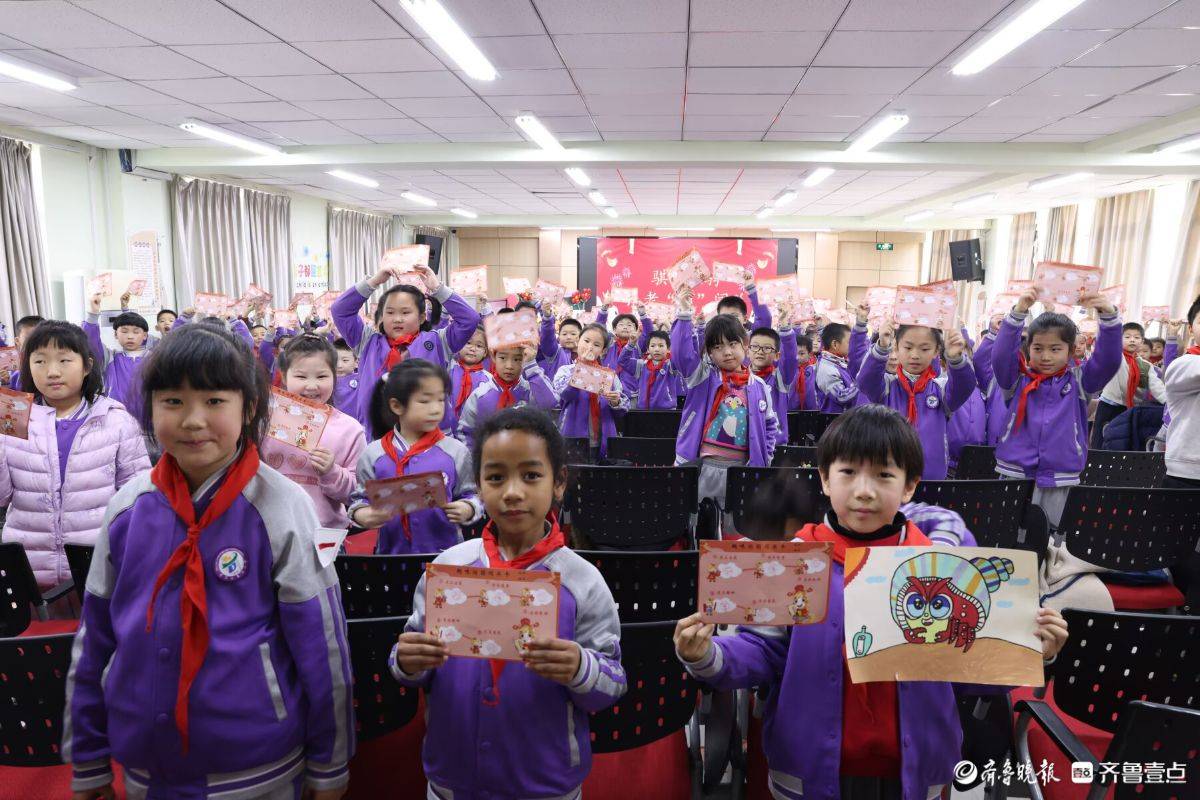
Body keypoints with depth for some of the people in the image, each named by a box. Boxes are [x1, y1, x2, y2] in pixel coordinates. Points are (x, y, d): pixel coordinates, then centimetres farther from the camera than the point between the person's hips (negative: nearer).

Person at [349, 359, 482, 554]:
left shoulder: (456, 452, -3)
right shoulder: (373, 455, -1)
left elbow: (470, 496, 2)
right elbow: (360, 500, 6)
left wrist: (466, 510, -17)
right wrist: (367, 516, -13)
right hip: (392, 552, 0)